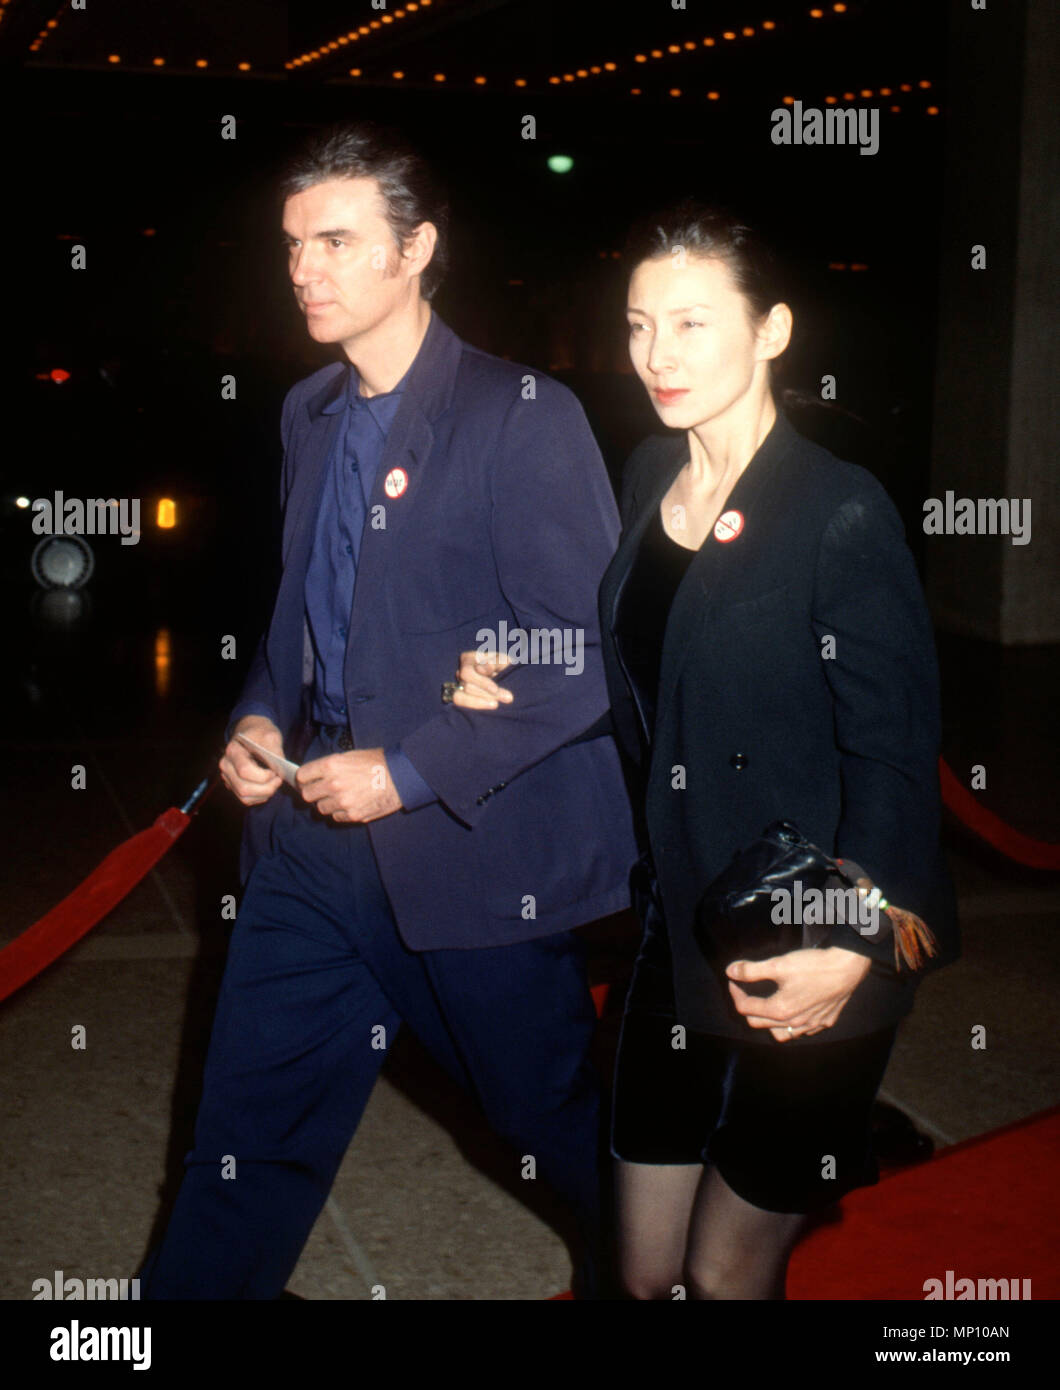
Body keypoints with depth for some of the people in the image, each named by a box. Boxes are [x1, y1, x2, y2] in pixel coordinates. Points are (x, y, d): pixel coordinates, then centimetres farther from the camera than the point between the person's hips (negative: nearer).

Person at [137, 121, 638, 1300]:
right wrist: (260, 719, 4)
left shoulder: (522, 417, -13)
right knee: (247, 1137, 10)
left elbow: (585, 660, -16)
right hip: (317, 838, 6)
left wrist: (411, 772, -18)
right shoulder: (308, 414, 10)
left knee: (556, 1123, 15)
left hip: (473, 850, -5)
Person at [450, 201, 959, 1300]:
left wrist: (852, 946, -25)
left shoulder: (841, 512, -16)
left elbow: (893, 752, -15)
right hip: (679, 937, 6)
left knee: (727, 1274, 7)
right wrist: (507, 684, -1)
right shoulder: (648, 479, 6)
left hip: (807, 967, -6)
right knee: (646, 1274, 13)